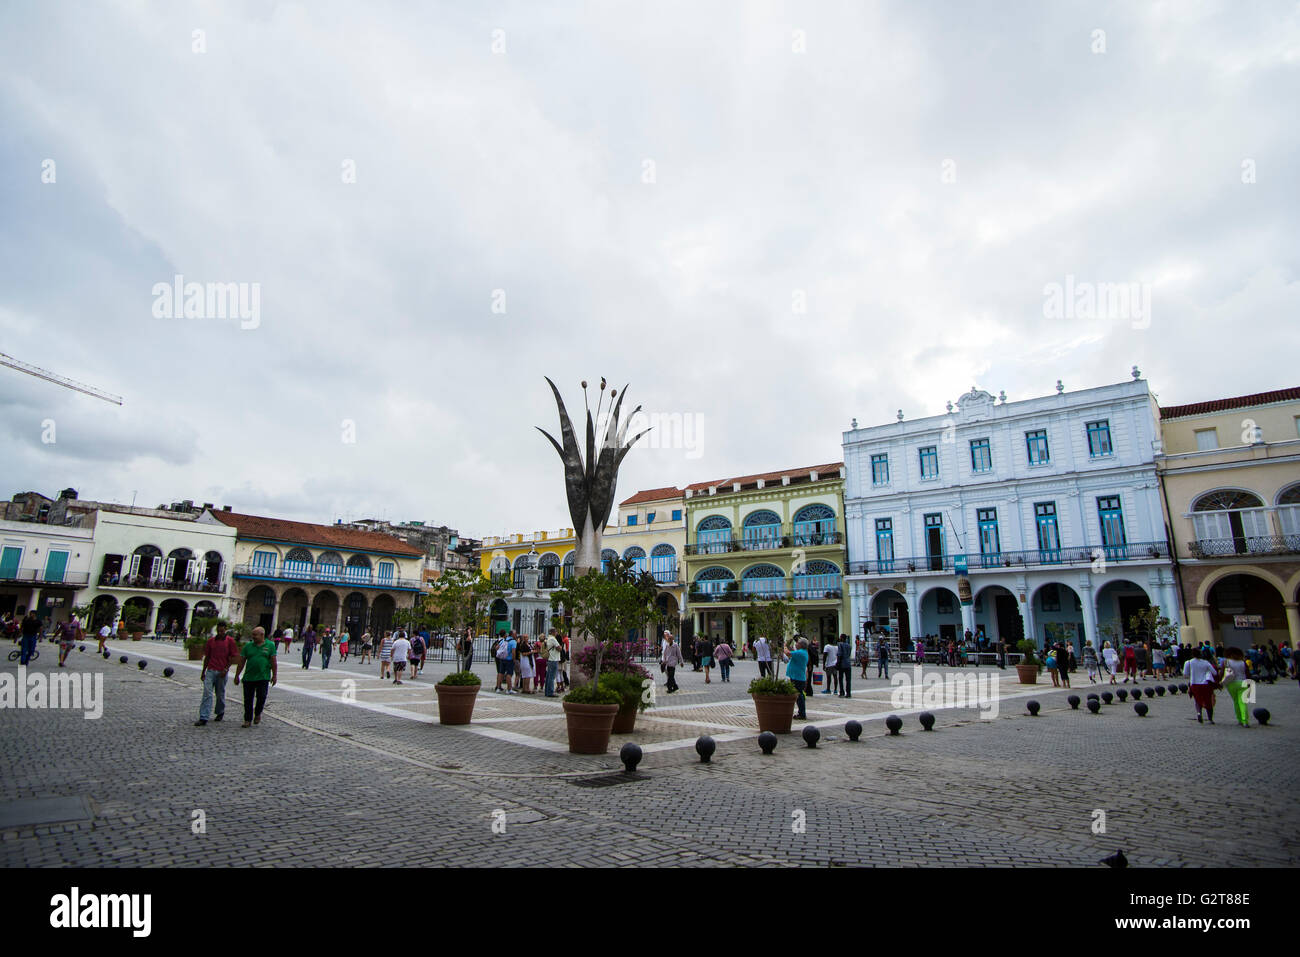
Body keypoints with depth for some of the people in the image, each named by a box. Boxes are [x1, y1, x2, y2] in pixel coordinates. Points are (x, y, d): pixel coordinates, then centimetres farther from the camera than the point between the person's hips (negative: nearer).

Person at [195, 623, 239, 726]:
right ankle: (203, 718, -8)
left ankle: (220, 713, 30)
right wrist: (203, 672, 13)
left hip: (222, 672, -2)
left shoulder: (230, 641, 0)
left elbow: (233, 657, -1)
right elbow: (207, 657, 14)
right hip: (210, 671, 2)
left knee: (220, 694, 10)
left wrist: (226, 669, -11)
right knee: (207, 693, -7)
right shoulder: (210, 641, 7)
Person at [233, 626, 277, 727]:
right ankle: (247, 720, 17)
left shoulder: (270, 645, 2)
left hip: (263, 677, -2)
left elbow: (273, 662, 2)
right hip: (248, 677, 2)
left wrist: (274, 675, -1)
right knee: (248, 699, 5)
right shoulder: (248, 646, 7)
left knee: (261, 697, -5)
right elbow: (241, 662, 9)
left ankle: (257, 714, 21)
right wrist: (237, 676, 8)